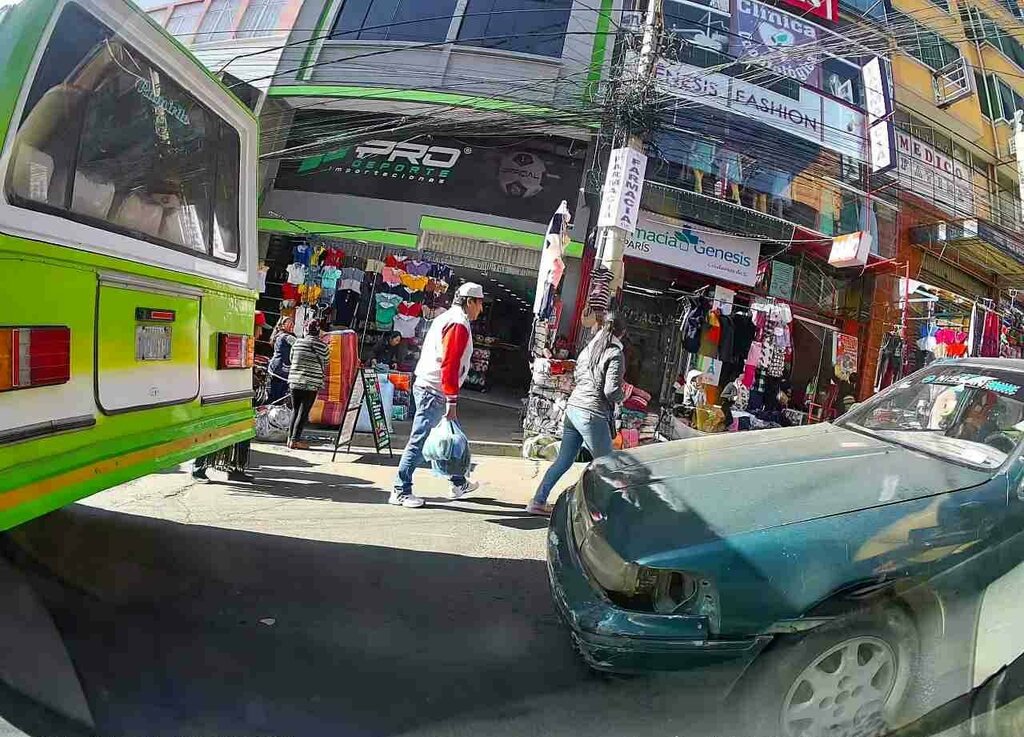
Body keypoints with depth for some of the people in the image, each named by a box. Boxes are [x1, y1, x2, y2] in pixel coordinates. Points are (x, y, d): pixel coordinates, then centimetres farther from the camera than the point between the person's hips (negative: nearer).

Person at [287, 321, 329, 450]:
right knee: (303, 412, -2)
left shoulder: (297, 342, 8)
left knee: (295, 410, 15)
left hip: (294, 381, 5)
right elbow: (325, 363, 1)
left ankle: (290, 438, 15)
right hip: (311, 383, -5)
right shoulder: (320, 344, -7)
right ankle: (295, 440, -3)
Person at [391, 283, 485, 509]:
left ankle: (459, 483, 30)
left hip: (426, 387, 11)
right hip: (435, 392, -11)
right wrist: (452, 401, -21)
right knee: (420, 441, -5)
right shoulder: (459, 324, -14)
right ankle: (401, 492, 1)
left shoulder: (446, 318, 16)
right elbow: (449, 365, -22)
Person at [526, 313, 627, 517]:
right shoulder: (615, 353, -9)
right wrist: (623, 395, 5)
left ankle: (538, 502, 20)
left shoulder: (589, 348, 11)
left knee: (563, 461, 16)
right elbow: (611, 391, -15)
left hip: (573, 408, 7)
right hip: (592, 414, -7)